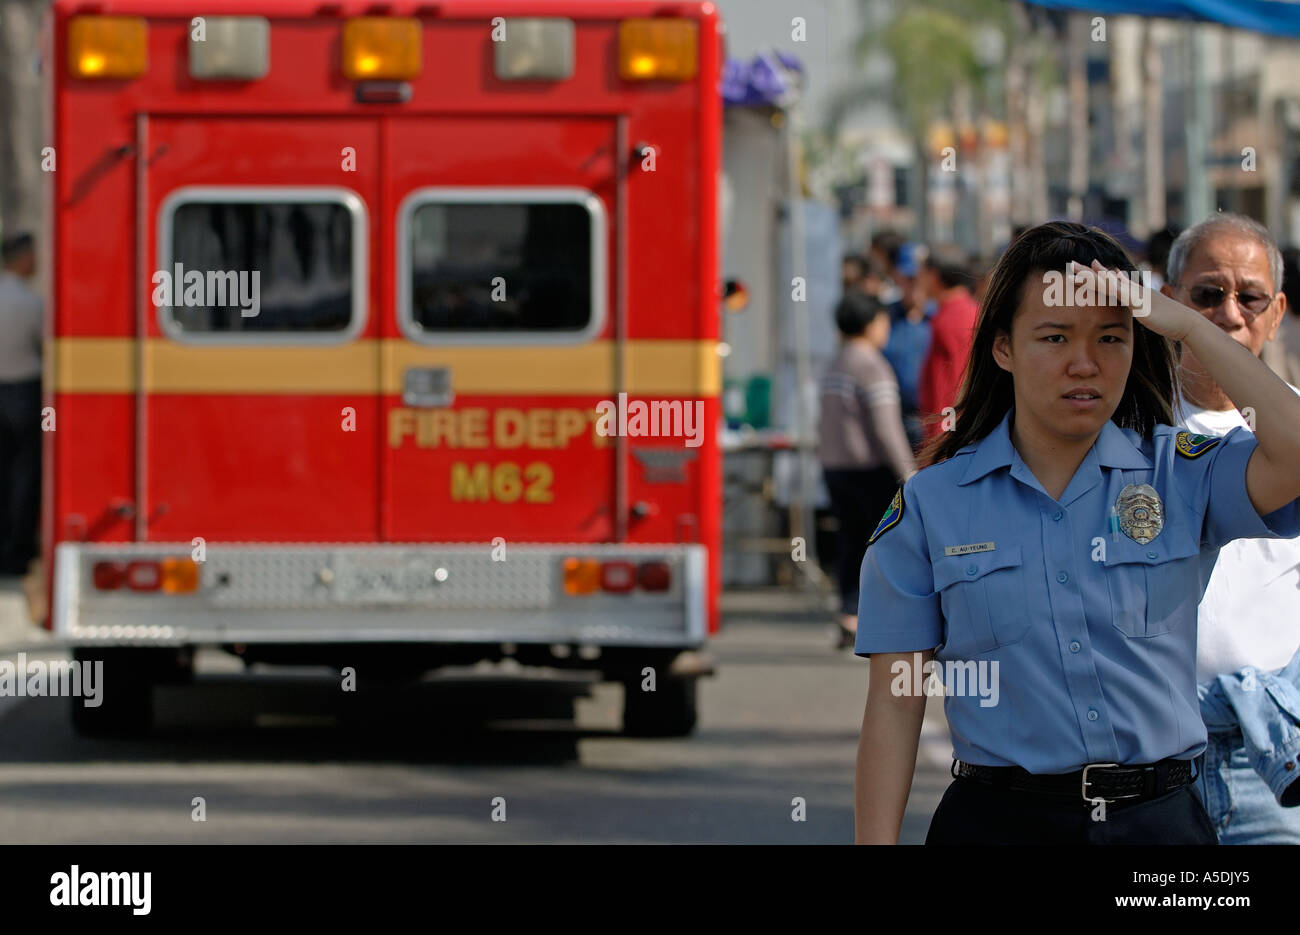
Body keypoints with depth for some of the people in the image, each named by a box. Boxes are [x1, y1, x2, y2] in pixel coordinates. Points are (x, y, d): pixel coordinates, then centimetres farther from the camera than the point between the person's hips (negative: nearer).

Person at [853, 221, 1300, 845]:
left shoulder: (1180, 475, 3)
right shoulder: (929, 505, 2)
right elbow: (895, 702, 1)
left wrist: (1187, 326, -10)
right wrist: (876, 845, -8)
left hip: (1161, 816, 1)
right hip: (999, 819, -1)